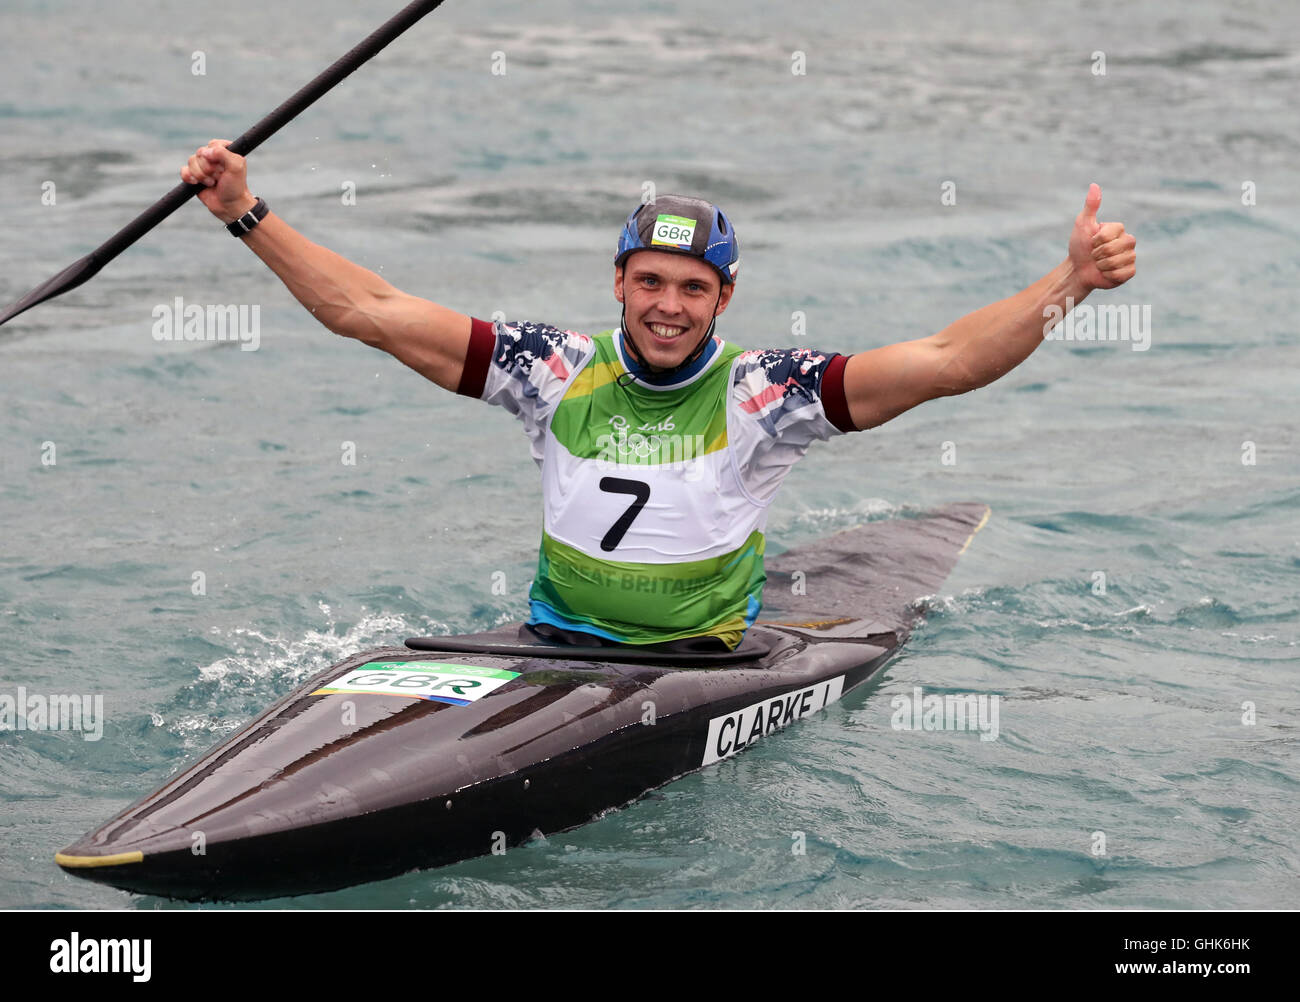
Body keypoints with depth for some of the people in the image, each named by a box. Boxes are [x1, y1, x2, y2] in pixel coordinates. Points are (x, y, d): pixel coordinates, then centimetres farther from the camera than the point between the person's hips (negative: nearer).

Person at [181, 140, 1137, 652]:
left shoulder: (759, 390, -6)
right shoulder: (558, 371, 1)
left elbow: (941, 361, -16)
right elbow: (370, 311, 1)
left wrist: (1068, 283, -28)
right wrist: (247, 213, -5)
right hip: (555, 648, 1)